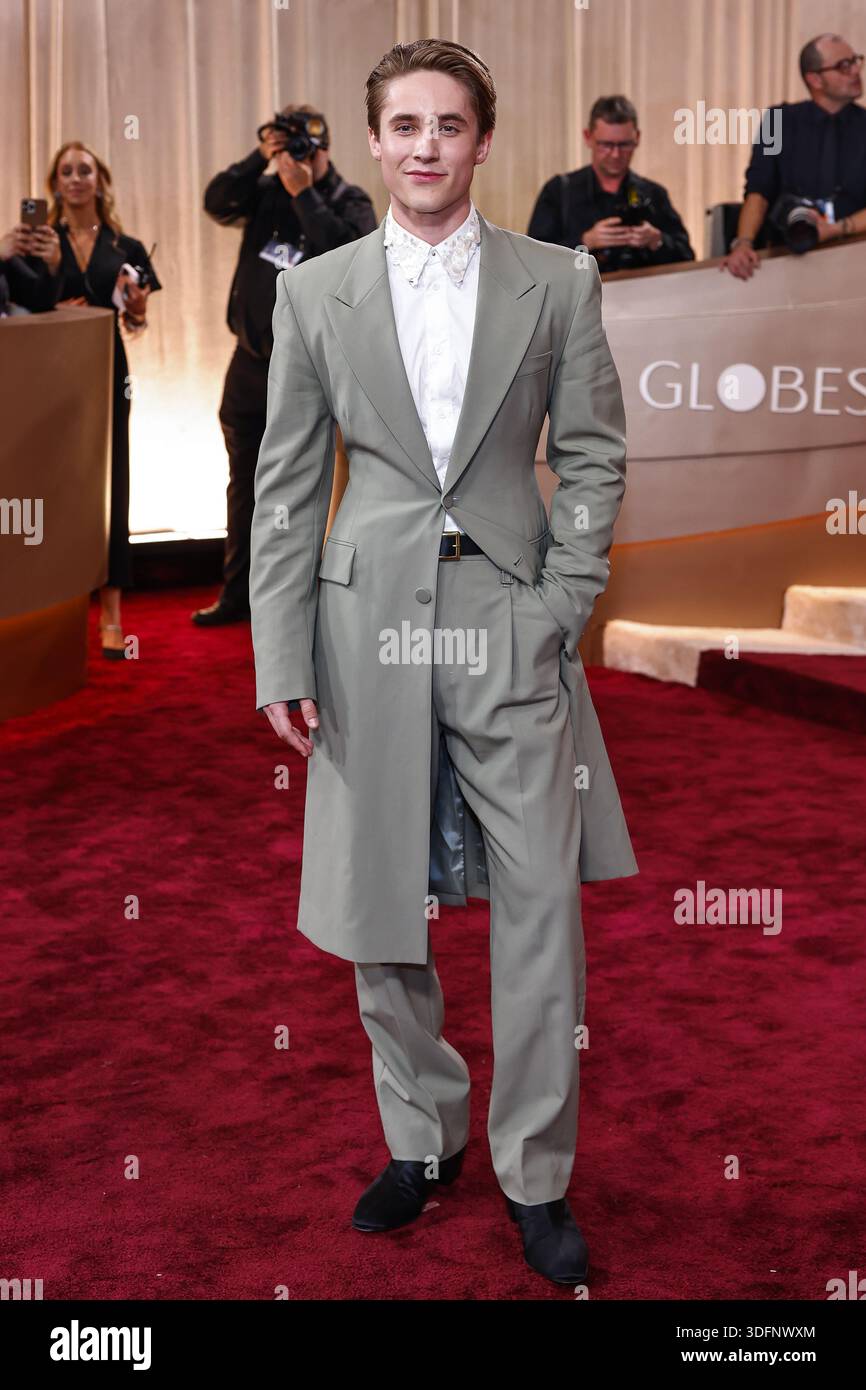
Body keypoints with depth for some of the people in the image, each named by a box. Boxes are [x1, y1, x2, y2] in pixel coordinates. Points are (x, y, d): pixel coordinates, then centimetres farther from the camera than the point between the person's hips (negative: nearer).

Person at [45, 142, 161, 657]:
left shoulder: (125, 248, 7)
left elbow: (136, 324, 10)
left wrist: (136, 304, -11)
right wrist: (56, 312, -15)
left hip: (106, 377, 0)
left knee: (110, 485, -2)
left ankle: (111, 614, -1)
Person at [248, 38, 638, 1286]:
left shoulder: (558, 283, 4)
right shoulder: (315, 292, 6)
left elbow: (594, 457, 5)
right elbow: (285, 485, 5)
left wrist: (560, 609, -5)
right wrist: (281, 658, -1)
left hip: (510, 628, -1)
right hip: (368, 629, 1)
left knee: (541, 914, 1)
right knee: (379, 913, 10)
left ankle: (537, 1175, 18)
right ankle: (423, 1140, 30)